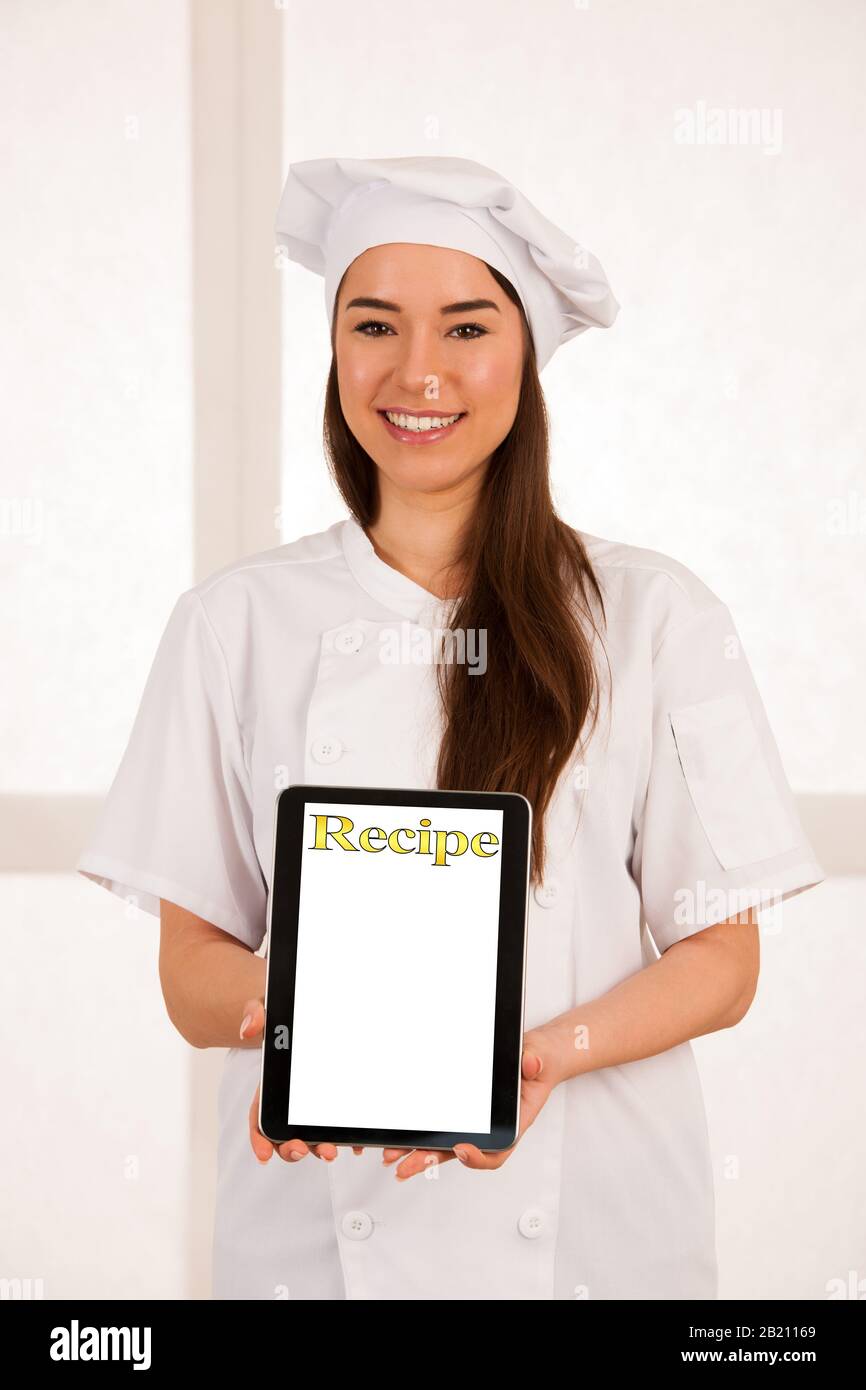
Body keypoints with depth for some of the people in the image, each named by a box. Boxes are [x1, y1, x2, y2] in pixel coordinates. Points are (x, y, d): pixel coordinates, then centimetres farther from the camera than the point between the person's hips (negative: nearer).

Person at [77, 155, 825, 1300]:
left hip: (591, 1214, 0)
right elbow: (191, 976, 0)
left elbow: (722, 960, -2)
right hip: (317, 1216, 1)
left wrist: (540, 1057, -19)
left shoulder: (652, 615, -5)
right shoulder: (235, 622, -1)